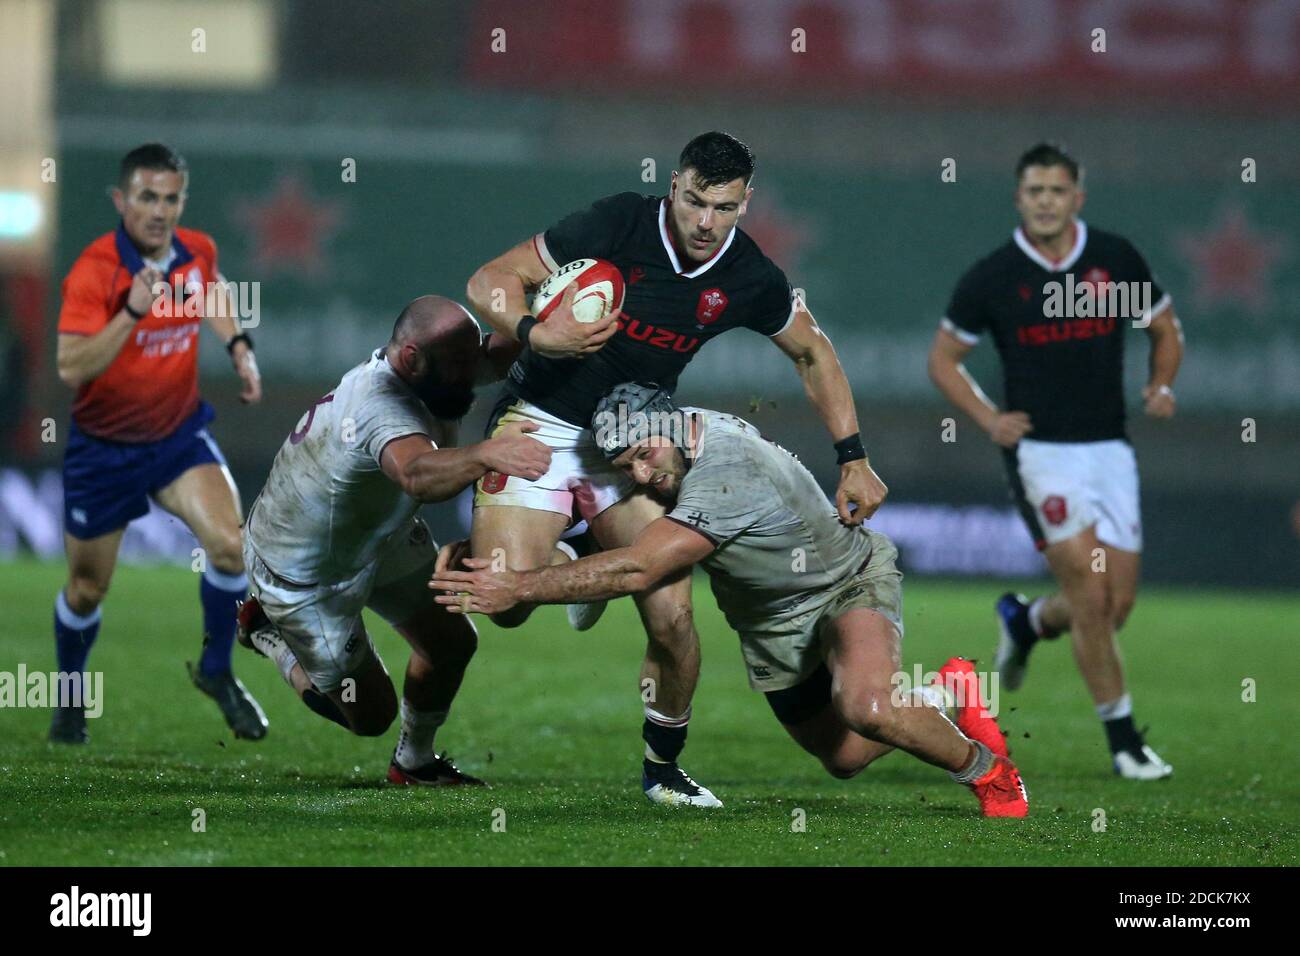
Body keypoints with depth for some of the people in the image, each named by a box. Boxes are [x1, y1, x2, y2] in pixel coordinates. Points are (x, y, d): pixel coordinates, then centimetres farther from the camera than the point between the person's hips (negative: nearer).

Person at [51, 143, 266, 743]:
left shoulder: (198, 252, -5)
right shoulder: (94, 271, -22)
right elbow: (70, 367, -33)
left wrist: (239, 348, 8)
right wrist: (132, 312, -40)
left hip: (179, 435, 3)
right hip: (103, 446, -3)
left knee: (228, 545, -20)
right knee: (86, 591, 9)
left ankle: (216, 671, 3)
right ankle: (70, 702, 37)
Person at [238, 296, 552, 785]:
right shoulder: (381, 409, -44)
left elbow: (500, 352, -8)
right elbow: (418, 476, -65)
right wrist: (483, 455, -86)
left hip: (377, 536, 8)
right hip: (301, 573, -8)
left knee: (452, 643, 7)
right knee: (371, 715, 6)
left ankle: (415, 763, 33)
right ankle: (268, 632, 29)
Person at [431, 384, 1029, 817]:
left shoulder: (728, 474, -40)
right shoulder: (652, 450, -15)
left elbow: (636, 571, -45)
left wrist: (518, 588, -47)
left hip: (850, 586, -8)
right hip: (769, 623, 8)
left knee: (866, 710, -34)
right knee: (844, 758, 13)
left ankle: (985, 766, -7)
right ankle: (945, 696, 41)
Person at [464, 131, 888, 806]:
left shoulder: (749, 279, -6)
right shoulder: (616, 225, -18)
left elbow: (812, 352, 13)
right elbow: (490, 282, -13)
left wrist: (853, 458, 7)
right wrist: (533, 334, -34)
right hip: (541, 423, -3)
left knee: (671, 618, -12)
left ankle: (663, 769, 14)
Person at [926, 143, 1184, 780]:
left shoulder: (1116, 259, 2)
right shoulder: (991, 277, -4)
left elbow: (1166, 330, 16)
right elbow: (943, 357, 8)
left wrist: (1161, 387, -3)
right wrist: (988, 418, -7)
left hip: (1109, 450, 4)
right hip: (1040, 450, -4)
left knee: (1117, 603, 4)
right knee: (1090, 593, -15)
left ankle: (1025, 621, 36)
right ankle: (1123, 737, -5)